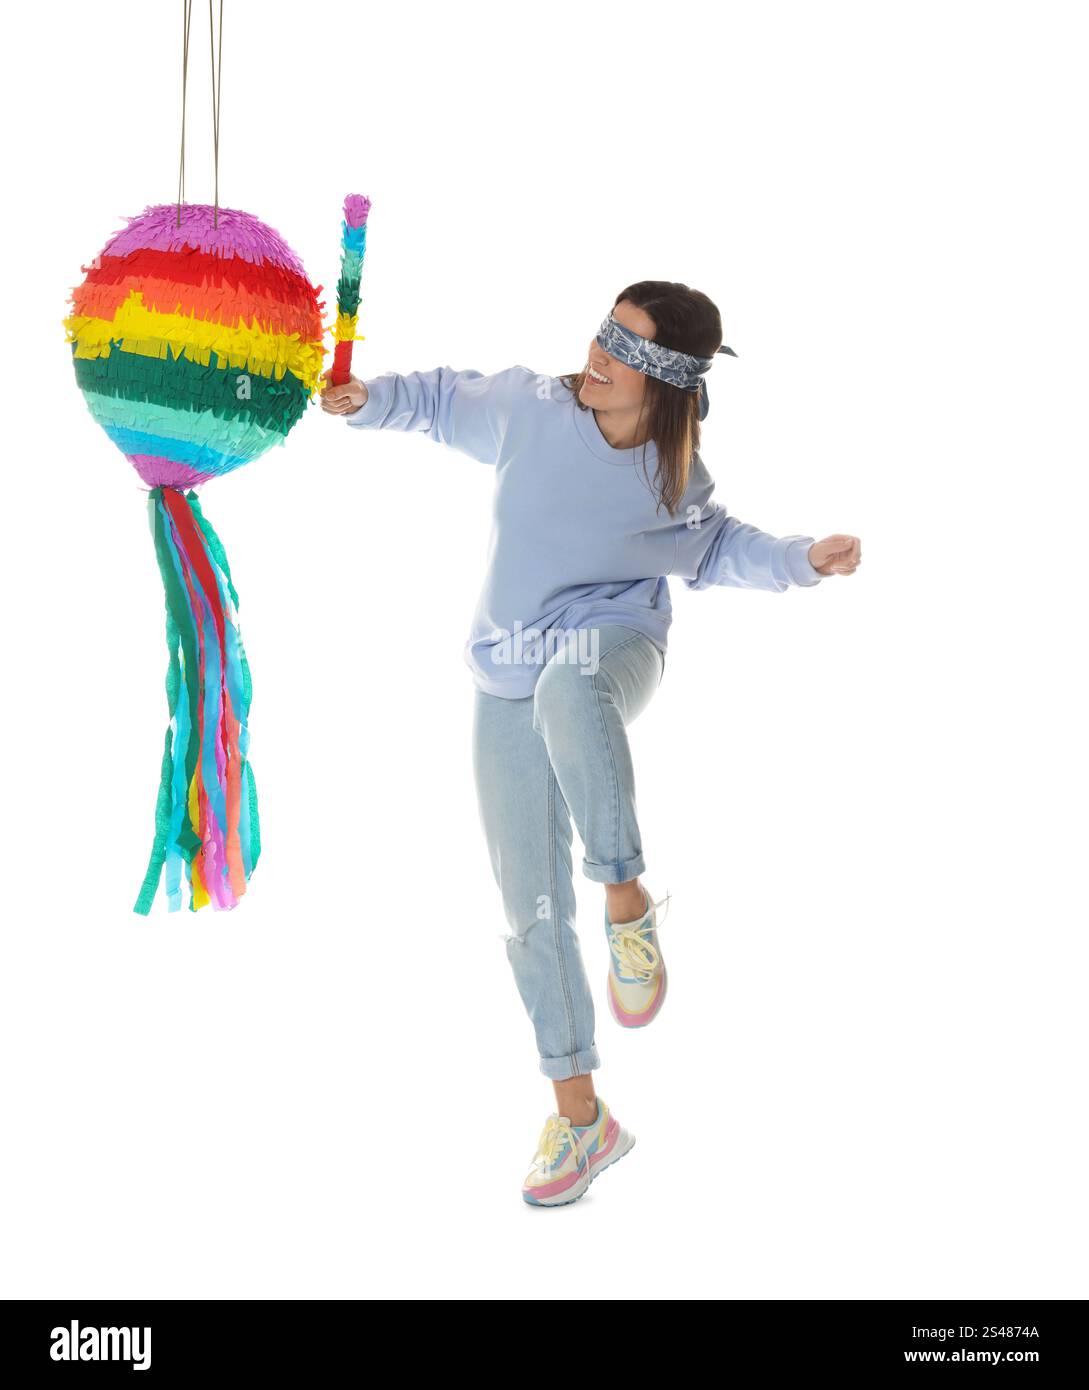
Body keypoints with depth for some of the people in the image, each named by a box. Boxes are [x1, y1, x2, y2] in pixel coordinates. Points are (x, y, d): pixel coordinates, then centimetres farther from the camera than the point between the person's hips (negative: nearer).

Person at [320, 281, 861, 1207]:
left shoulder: (677, 482, -5)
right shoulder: (527, 408, -6)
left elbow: (717, 553, 16)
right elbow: (445, 401, 14)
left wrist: (803, 559, 2)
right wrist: (366, 399, -1)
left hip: (613, 644, -2)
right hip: (508, 687, 3)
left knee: (567, 691, -44)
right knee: (532, 910, 1)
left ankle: (627, 902, -25)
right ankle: (580, 1117, 16)